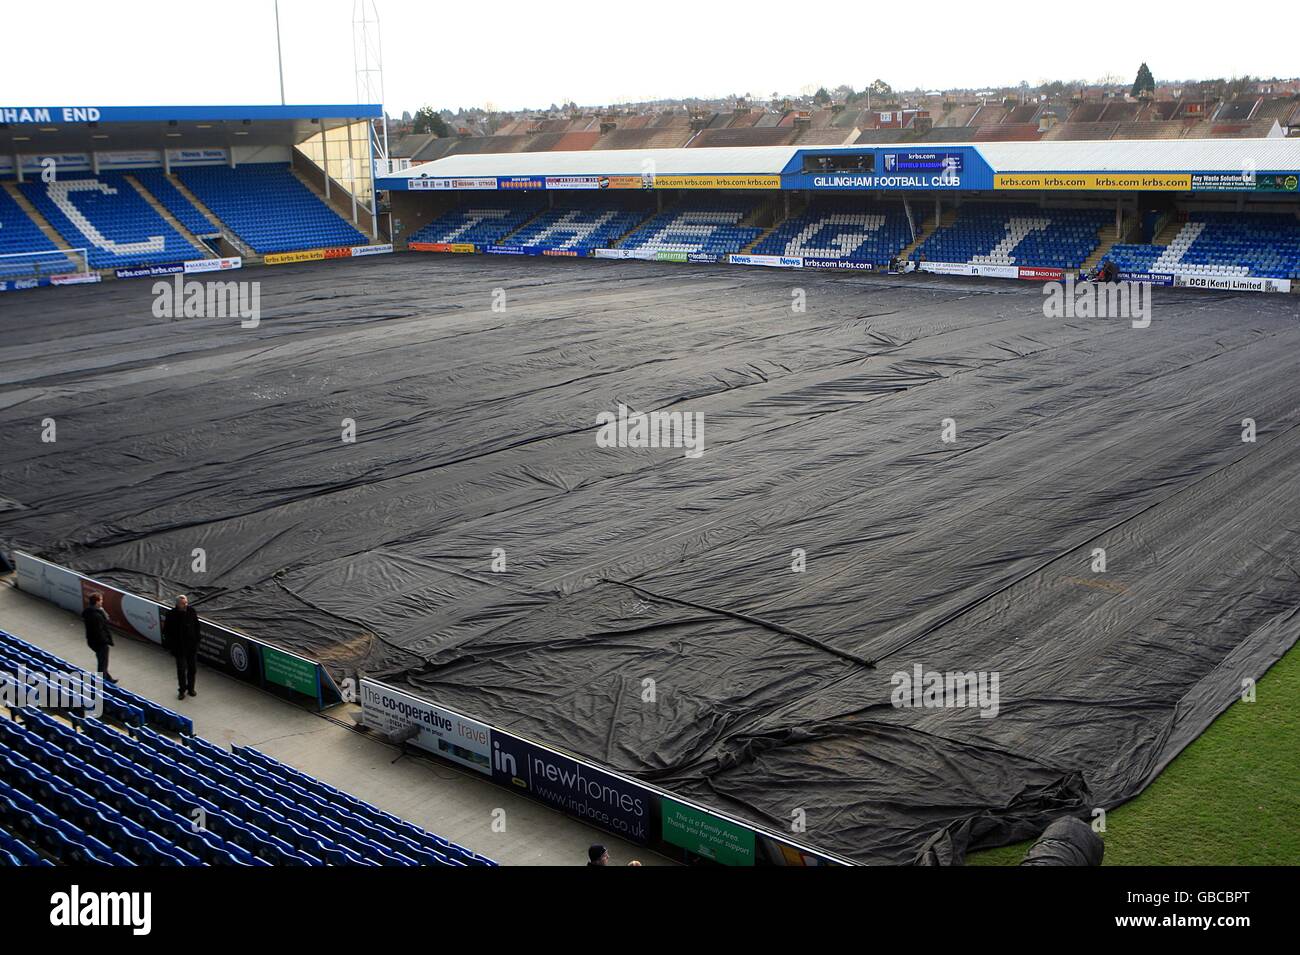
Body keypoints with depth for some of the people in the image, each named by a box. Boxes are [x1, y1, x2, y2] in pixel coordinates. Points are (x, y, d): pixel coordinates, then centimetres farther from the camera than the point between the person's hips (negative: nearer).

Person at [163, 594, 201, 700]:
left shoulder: (192, 611, -6)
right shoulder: (171, 614, -14)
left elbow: (197, 627, 4)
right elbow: (166, 631, -6)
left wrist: (197, 641, 3)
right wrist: (171, 645, -8)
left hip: (192, 645, 3)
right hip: (179, 647, -3)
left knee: (192, 668, 13)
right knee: (181, 670, 5)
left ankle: (191, 688, 31)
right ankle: (182, 690, 22)